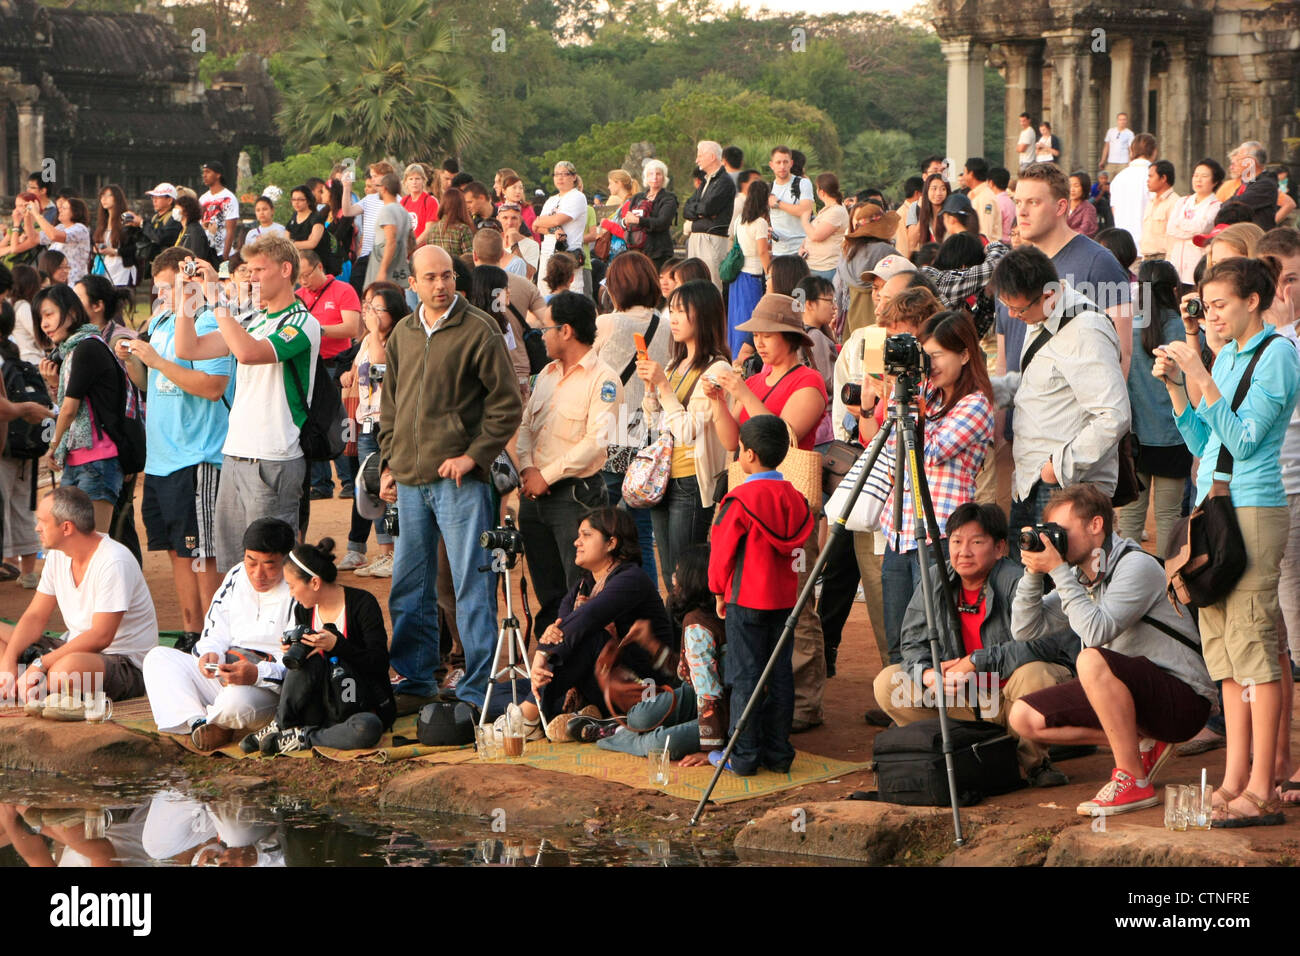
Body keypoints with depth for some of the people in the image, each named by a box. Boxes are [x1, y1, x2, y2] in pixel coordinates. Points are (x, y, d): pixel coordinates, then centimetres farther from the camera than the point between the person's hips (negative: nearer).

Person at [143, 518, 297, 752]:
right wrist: (210, 653, -9)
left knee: (236, 702, -40)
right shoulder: (236, 577, 11)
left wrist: (257, 674, -34)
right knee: (158, 658, -5)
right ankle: (198, 723, -27)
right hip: (225, 671, 8)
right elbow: (216, 631, 16)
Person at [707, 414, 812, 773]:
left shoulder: (739, 500, -14)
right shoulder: (794, 497, 3)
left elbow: (722, 551, -8)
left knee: (745, 676, 0)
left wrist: (720, 592, 8)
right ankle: (778, 753, 13)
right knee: (780, 675, 9)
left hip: (747, 597, -5)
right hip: (785, 597, 6)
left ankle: (743, 755, 1)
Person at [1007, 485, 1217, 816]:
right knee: (1024, 717, -1)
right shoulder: (1079, 576, 7)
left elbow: (1097, 631, -30)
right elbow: (1025, 630, 7)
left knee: (1092, 661, -35)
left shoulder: (1136, 566, -17)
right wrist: (1034, 572, -6)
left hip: (1183, 700, -9)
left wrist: (1058, 571, -25)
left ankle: (1134, 781, -23)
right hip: (1134, 693, 9)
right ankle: (1143, 744, 4)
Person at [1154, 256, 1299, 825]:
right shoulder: (1228, 355, 17)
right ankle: (1234, 782, 9)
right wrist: (1175, 387, 9)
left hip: (1254, 510, -8)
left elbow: (1242, 440, -15)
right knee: (1223, 647, 6)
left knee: (1252, 641, -9)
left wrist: (1202, 379, -18)